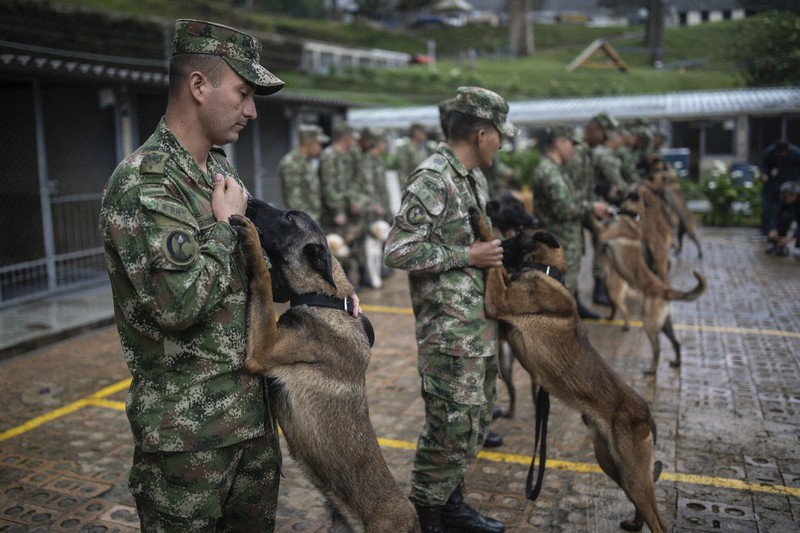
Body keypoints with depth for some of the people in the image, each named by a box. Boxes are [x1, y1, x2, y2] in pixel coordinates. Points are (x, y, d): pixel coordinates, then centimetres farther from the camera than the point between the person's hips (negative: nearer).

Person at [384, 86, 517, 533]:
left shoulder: (476, 178, 13)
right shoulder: (431, 180, -17)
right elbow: (398, 251, -22)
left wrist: (496, 250, 8)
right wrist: (468, 256, -18)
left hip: (483, 324, 10)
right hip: (450, 330, -10)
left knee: (478, 419, 17)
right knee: (454, 424, -2)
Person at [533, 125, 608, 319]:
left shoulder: (555, 169, 13)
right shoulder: (548, 172, -22)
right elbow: (564, 208, -26)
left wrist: (589, 206, 6)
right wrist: (591, 207, -14)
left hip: (567, 237, 11)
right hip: (560, 242, -11)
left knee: (571, 273, 26)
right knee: (565, 282, -4)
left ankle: (575, 307, 43)